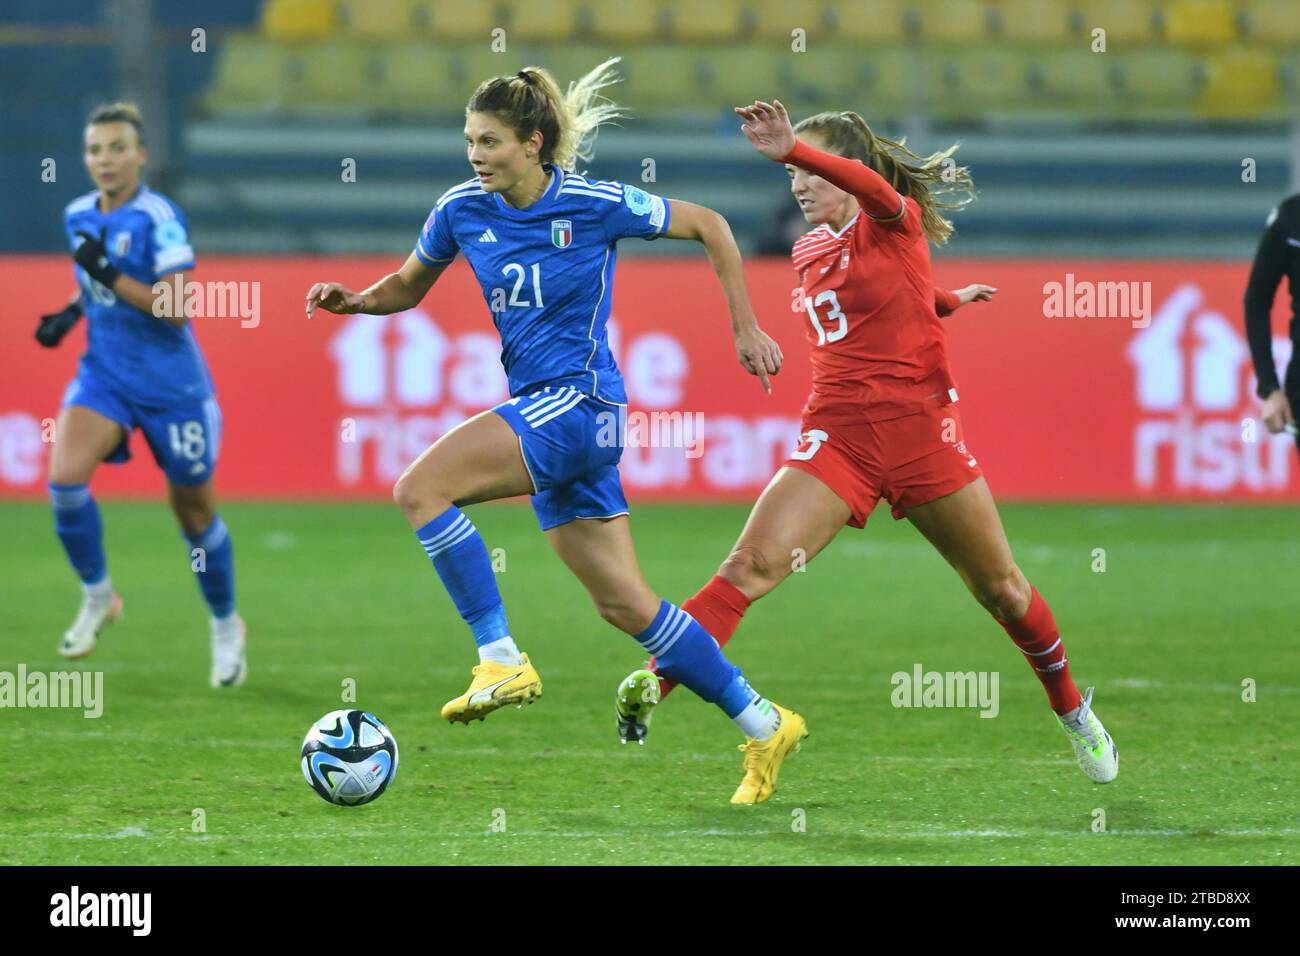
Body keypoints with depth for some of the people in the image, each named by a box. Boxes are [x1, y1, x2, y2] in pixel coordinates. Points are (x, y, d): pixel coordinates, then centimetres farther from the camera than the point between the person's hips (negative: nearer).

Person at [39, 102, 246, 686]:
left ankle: (226, 625, 32)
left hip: (171, 385, -4)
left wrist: (108, 275, -27)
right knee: (65, 477, -21)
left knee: (194, 511, 9)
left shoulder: (158, 218, -16)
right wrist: (70, 314, 6)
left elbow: (175, 308, -23)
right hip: (105, 375, 4)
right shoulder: (79, 216, 4)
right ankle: (97, 595, 1)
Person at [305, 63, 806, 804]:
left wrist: (746, 329, 0)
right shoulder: (463, 210, 4)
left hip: (579, 402, -7)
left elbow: (709, 226, 0)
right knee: (624, 604, 8)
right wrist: (355, 301, -2)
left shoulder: (595, 205, -12)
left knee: (420, 489, -22)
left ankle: (503, 661, -17)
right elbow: (409, 287, 19)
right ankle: (763, 727, 18)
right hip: (540, 410, 7)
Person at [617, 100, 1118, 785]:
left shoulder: (895, 222, -4)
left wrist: (792, 150, -48)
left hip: (921, 431, -3)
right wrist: (944, 300, 30)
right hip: (837, 434, 3)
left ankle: (1072, 710, 31)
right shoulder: (809, 252, 13)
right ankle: (649, 688, -29)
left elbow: (873, 187, -31)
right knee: (751, 566, -18)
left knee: (1001, 589, 8)